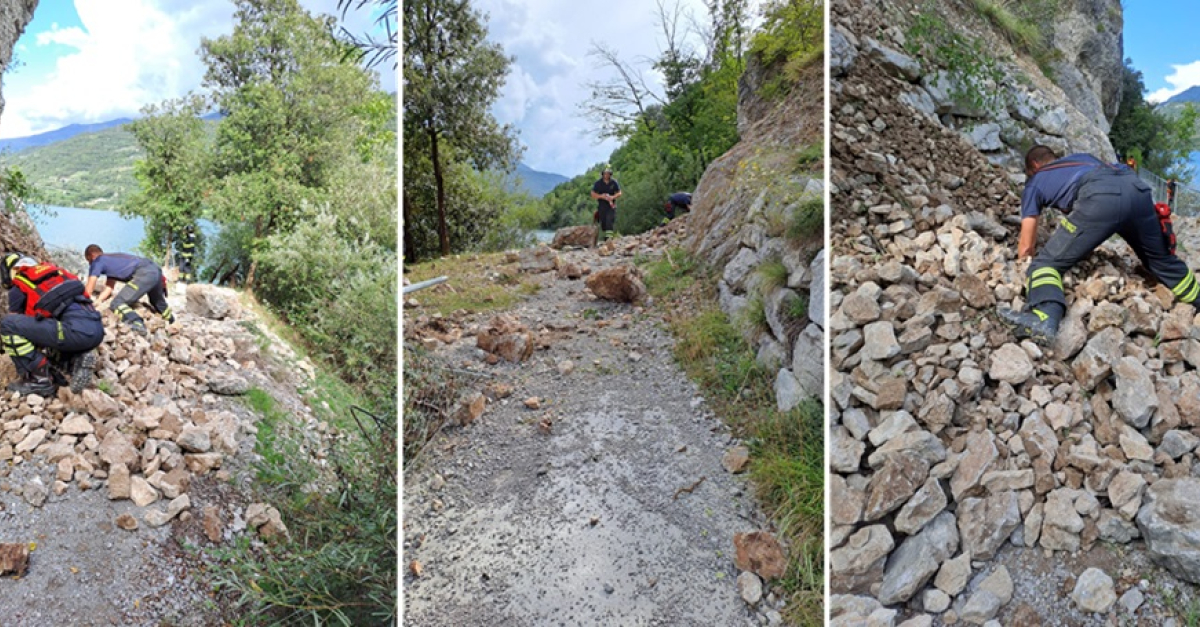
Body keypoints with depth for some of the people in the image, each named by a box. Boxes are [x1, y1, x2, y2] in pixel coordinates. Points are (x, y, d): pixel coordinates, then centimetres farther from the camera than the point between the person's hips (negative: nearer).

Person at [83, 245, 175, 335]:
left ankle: (138, 326, -33)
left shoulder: (97, 261, 11)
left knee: (117, 303, -13)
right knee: (158, 303, 34)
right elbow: (109, 288, 32)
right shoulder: (111, 260, 33)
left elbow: (88, 291, 14)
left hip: (145, 274, -9)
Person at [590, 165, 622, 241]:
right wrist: (601, 196, -14)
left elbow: (619, 193, 5)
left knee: (609, 220, -17)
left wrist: (613, 197, -15)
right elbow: (593, 194, 4)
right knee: (603, 221, 4)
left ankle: (609, 236, -23)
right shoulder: (598, 183, 1)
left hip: (611, 205, -1)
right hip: (602, 205, 1)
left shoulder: (614, 182, 1)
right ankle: (605, 235, 26)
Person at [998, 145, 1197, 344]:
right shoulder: (1081, 157, 43)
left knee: (1047, 263, -5)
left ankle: (1044, 318, -32)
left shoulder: (1034, 182, 28)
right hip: (1137, 188, 6)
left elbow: (1025, 247, 26)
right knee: (1160, 258, 29)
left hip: (1100, 199, -6)